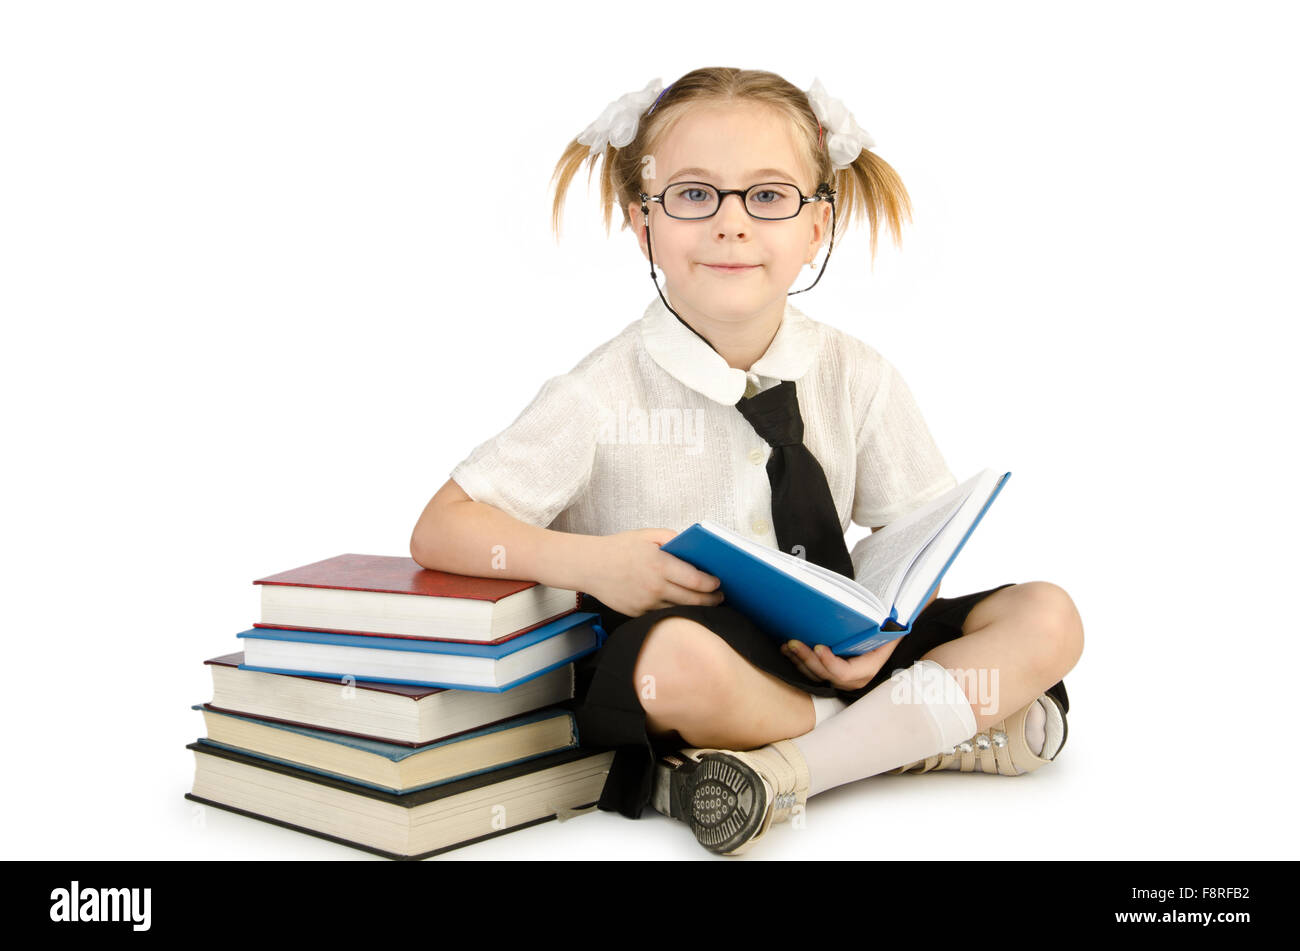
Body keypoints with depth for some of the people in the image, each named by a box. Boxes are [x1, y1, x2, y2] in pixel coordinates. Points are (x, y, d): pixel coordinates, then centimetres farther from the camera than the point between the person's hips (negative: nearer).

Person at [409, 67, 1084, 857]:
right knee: (671, 658, -39)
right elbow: (439, 531, -9)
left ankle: (785, 769, -24)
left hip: (828, 652, 4)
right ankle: (931, 727, -14)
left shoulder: (859, 378, 0)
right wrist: (593, 563, -24)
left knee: (1047, 619, -14)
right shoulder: (605, 397, -10)